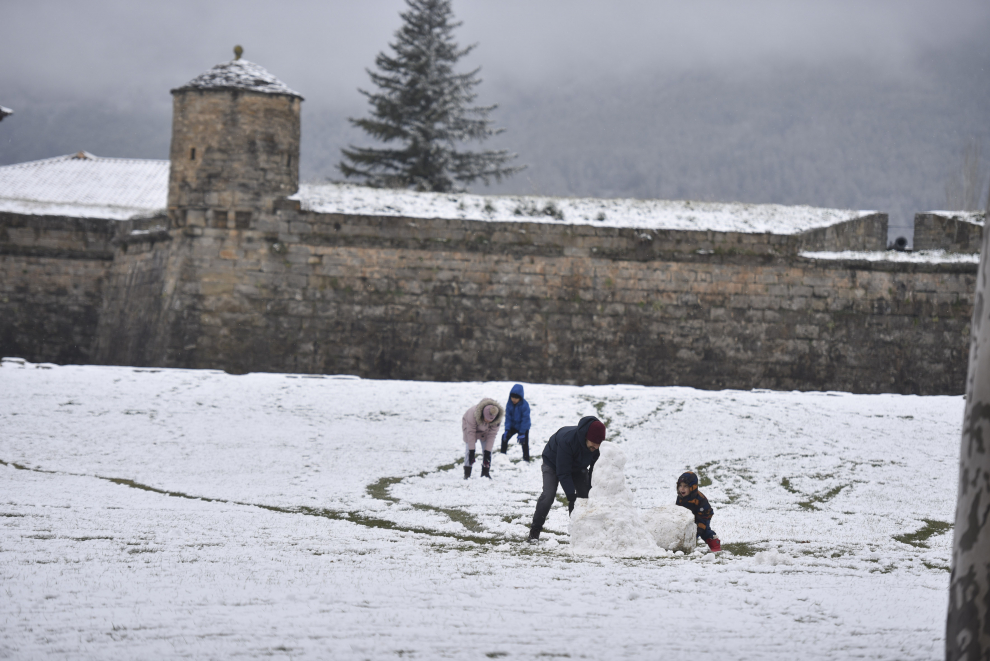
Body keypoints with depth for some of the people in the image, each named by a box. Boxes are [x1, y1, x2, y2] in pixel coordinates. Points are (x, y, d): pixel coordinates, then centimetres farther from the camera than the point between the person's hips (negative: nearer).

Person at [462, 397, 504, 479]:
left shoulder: (497, 420, -33)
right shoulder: (473, 414, -42)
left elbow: (491, 435, -24)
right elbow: (471, 433, -34)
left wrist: (487, 451, -26)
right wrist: (471, 451, -32)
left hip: (485, 431, 2)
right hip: (470, 425, -2)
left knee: (487, 450, -8)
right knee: (468, 449, -13)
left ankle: (486, 472, 1)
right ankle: (467, 474, -9)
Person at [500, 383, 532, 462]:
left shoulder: (524, 405, -24)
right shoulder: (509, 404, -10)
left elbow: (525, 419, -21)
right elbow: (508, 417, -6)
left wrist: (522, 433, -22)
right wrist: (507, 430, -16)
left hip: (524, 427, -5)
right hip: (513, 426, 5)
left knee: (524, 443, -6)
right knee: (504, 437, -6)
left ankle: (526, 460, 4)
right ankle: (503, 455, 9)